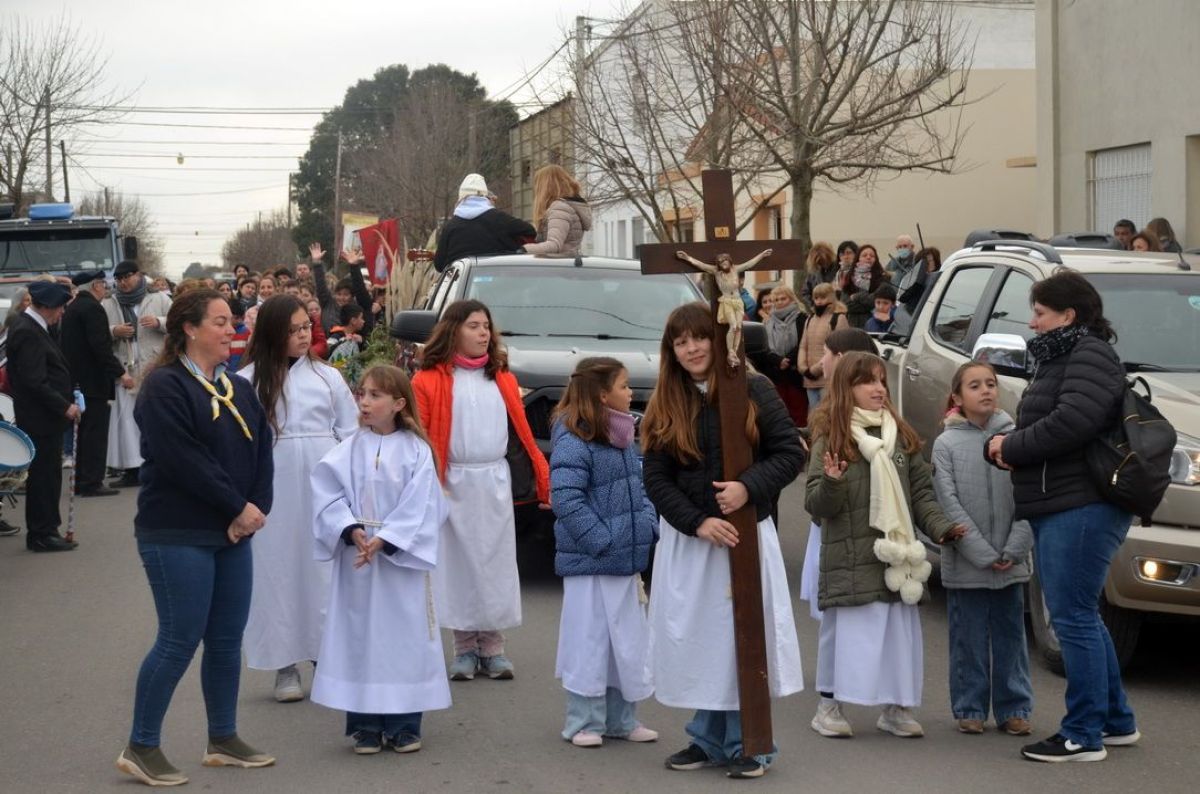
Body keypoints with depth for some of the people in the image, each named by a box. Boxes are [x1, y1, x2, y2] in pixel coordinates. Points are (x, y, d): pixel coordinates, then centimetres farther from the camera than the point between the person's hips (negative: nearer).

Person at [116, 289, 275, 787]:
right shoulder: (164, 387, -11)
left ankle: (223, 740, 22)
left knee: (227, 639, 10)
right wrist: (239, 508, -16)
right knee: (180, 639, -6)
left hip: (232, 534, 8)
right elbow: (183, 460, -20)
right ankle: (141, 748, 5)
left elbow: (262, 453, 8)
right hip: (178, 535, -7)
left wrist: (256, 508, -9)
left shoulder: (238, 389, 14)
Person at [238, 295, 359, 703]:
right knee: (279, 569, 3)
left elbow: (350, 433, 7)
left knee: (324, 569, 3)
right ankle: (285, 664, 10)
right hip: (272, 490, -1)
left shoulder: (327, 376, 5)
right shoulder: (249, 380, 0)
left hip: (323, 488, 1)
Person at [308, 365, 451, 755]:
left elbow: (420, 505, -8)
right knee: (359, 635, 3)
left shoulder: (416, 450, -2)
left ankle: (403, 725, 11)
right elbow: (328, 493, -4)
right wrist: (352, 531, -18)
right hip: (355, 557, 2)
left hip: (402, 556, -1)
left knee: (404, 634, 2)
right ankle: (365, 726, 12)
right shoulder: (349, 448, 4)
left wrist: (385, 540, -16)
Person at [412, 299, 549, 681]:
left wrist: (544, 480, 4)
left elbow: (522, 433, 10)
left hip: (495, 483, 3)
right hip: (453, 484, -3)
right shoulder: (430, 380, -3)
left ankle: (492, 648, 14)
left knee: (496, 563, 5)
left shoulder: (502, 379, 11)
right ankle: (464, 648, 12)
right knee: (459, 563, 2)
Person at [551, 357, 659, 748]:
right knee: (590, 642, -2)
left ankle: (621, 718, 24)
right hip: (589, 567, -9)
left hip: (626, 561, 9)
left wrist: (649, 528, 5)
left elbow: (639, 489, 19)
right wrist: (601, 541, -21)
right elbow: (566, 500, -22)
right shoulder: (573, 443, -17)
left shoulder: (624, 439, 12)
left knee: (628, 642, 14)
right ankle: (584, 723, 7)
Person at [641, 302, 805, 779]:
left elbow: (791, 452, -3)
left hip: (747, 533, -2)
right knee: (696, 639, 5)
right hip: (688, 538, 3)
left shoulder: (753, 391, -2)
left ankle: (747, 745, 7)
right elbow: (655, 478, 1)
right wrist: (698, 523, -13)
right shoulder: (663, 407, 4)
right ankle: (708, 739, 18)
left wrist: (749, 487, -18)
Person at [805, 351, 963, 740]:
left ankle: (896, 707, 20)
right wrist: (831, 484, -24)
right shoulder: (831, 439, -2)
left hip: (898, 556, 4)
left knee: (901, 631, 8)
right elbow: (816, 505, -4)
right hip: (850, 559, -4)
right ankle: (829, 705, 14)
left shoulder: (901, 435, 11)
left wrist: (941, 526, 0)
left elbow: (921, 492, 14)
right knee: (846, 631, 1)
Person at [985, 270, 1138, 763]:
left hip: (1081, 508, -11)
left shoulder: (1089, 354, -12)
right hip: (1057, 507, 11)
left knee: (1073, 619, -7)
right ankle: (1116, 721, 26)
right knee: (1079, 617, 16)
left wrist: (1012, 446, -13)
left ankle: (1083, 736, 0)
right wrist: (1007, 444, 1)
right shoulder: (1058, 357, 20)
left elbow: (1071, 423, -25)